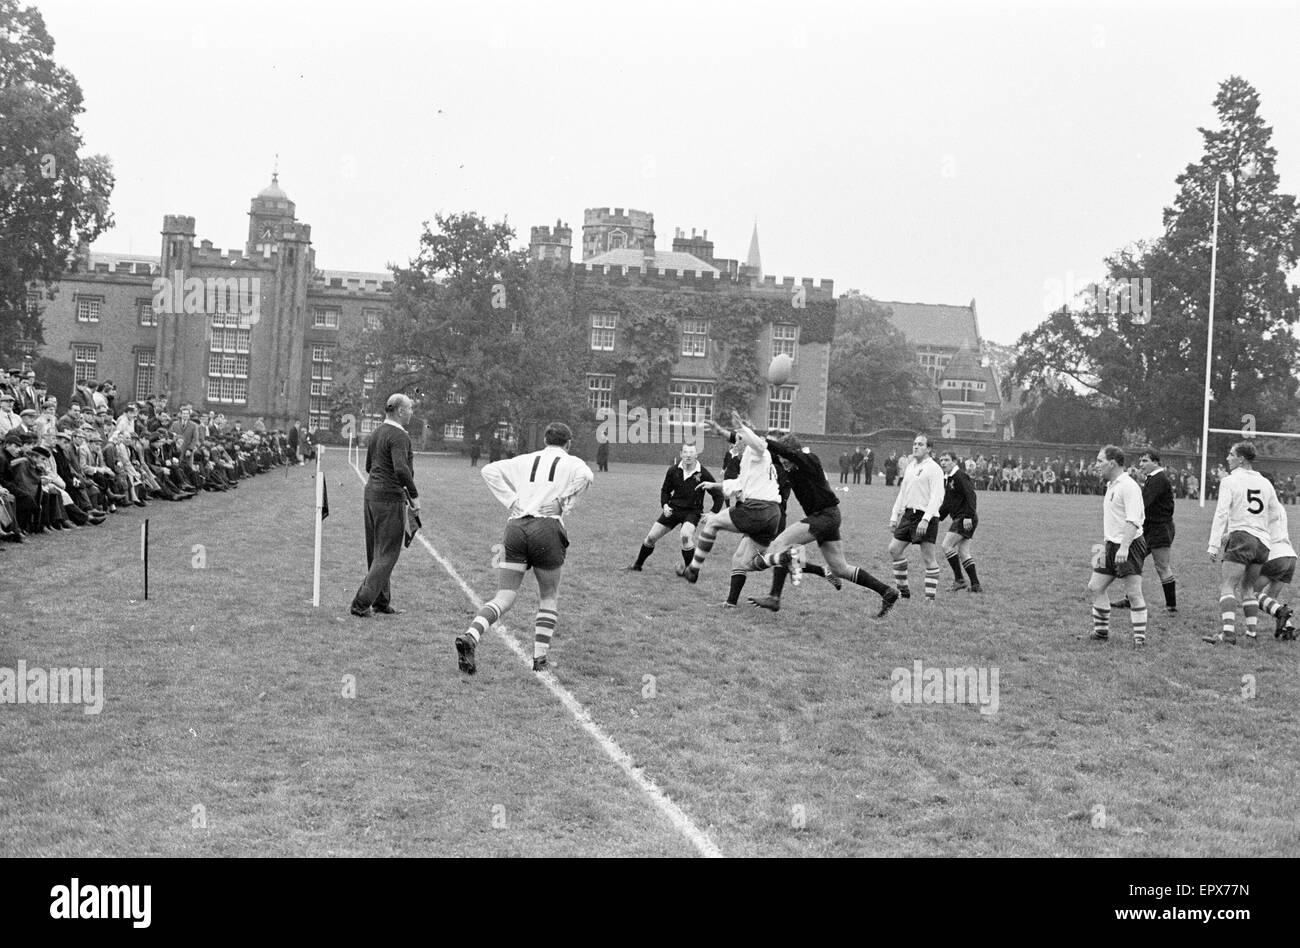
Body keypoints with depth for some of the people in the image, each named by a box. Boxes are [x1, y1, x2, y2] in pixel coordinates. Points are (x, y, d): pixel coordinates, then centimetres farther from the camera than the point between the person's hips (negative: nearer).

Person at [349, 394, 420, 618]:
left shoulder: (377, 433, 14)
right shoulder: (399, 436, -15)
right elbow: (401, 469, -27)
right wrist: (414, 495, -16)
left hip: (371, 493, 9)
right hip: (390, 498, -9)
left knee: (376, 553, 15)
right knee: (387, 554, -3)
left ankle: (381, 602, 23)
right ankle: (361, 603, -7)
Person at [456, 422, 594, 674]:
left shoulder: (524, 461, 21)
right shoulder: (571, 463, 10)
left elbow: (489, 470, 9)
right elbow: (585, 476, -13)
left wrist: (511, 501, 6)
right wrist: (562, 503, -4)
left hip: (516, 527, 3)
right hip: (547, 529, -3)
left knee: (503, 598, -1)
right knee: (549, 598, 15)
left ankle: (470, 636, -25)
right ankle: (540, 658, 9)